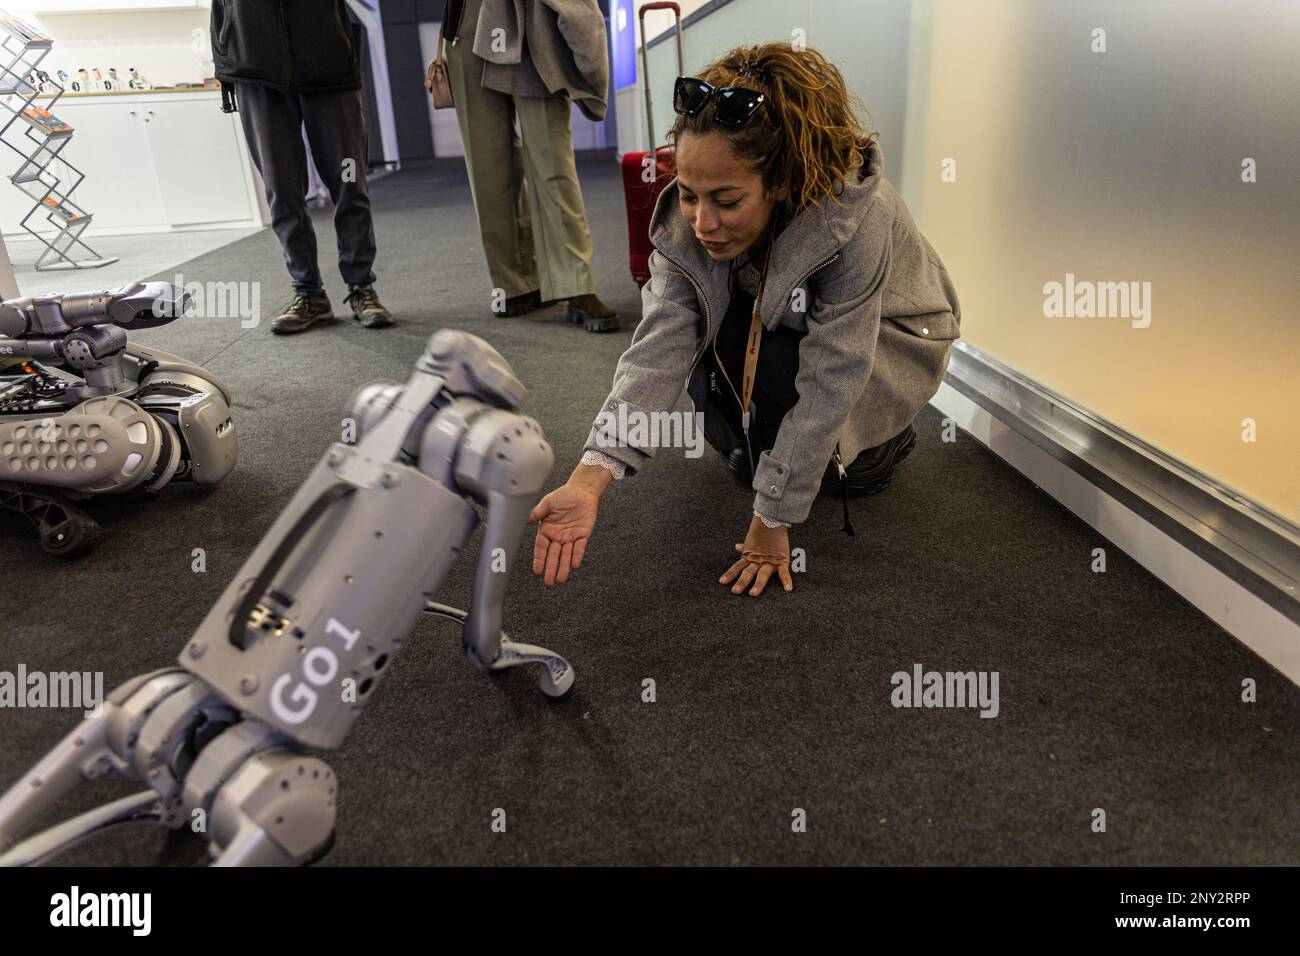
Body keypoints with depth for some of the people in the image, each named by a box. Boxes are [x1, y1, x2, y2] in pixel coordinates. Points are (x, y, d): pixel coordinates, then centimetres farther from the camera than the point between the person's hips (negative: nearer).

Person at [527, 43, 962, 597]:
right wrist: (588, 480, -47)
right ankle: (758, 447, 9)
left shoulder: (856, 217, -37)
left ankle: (883, 441, -2)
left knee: (774, 365, -32)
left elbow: (827, 383, -36)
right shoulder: (687, 220, -24)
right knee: (711, 379, -25)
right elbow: (659, 347, -34)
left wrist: (772, 522, -33)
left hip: (887, 336, -4)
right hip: (780, 330, 4)